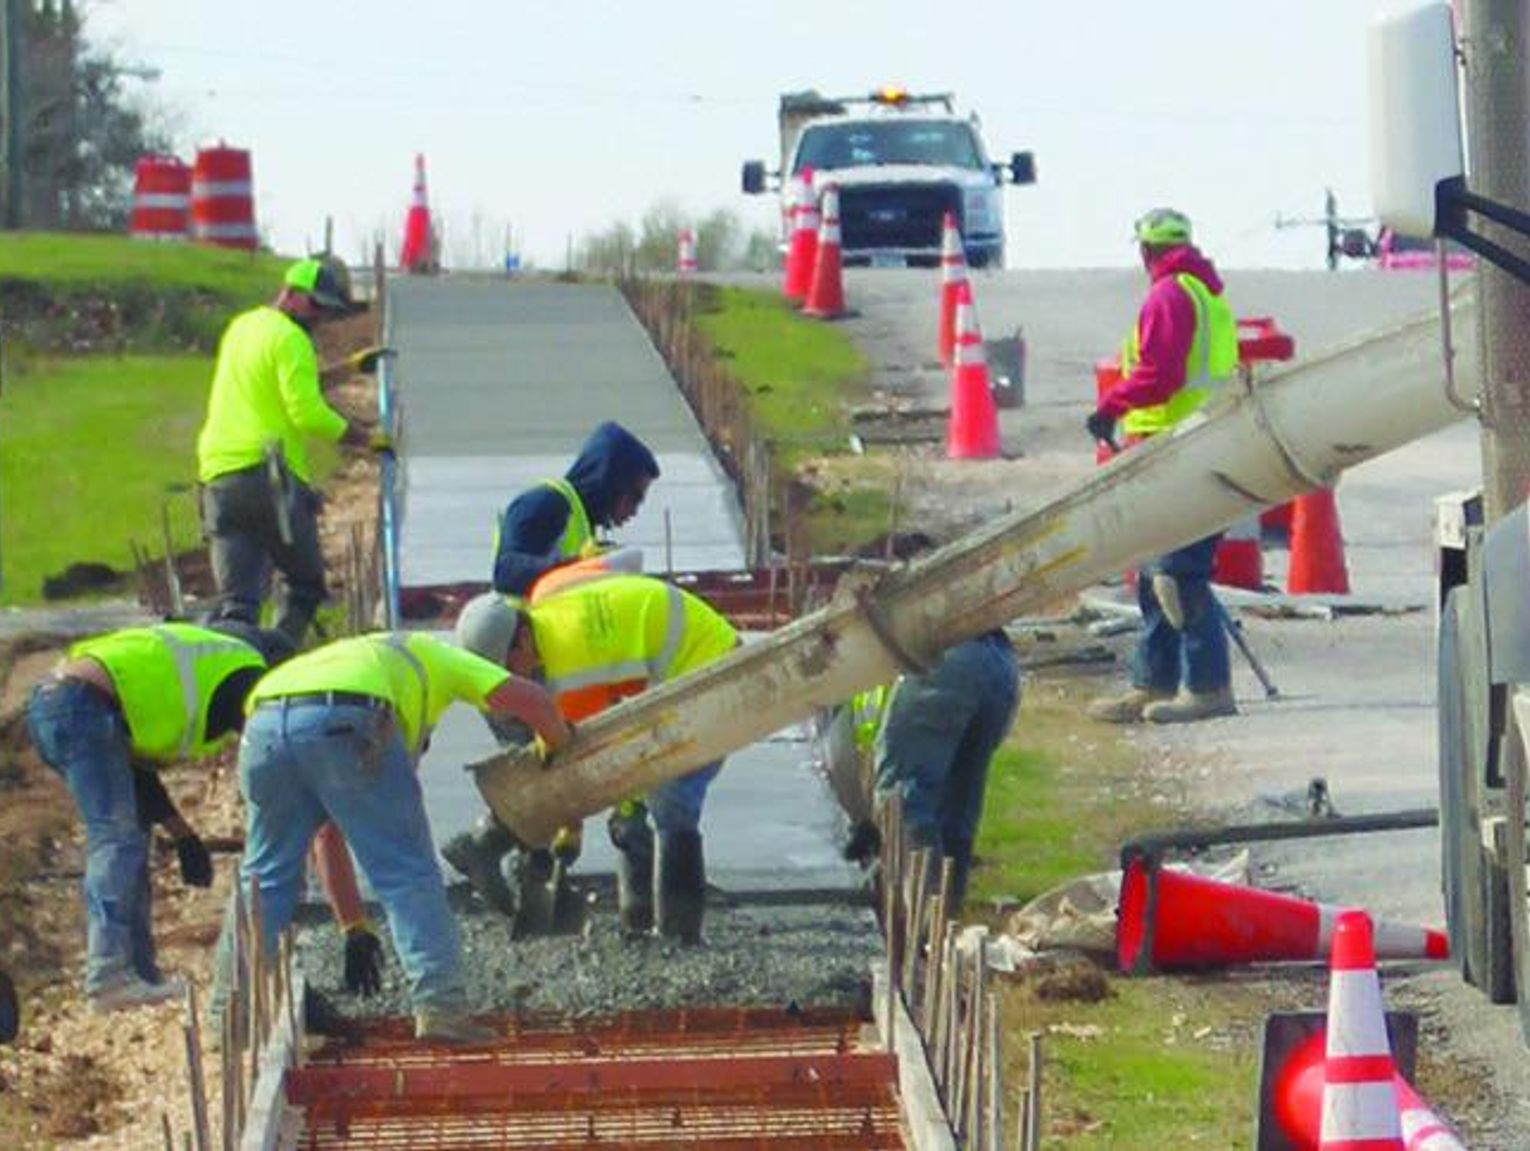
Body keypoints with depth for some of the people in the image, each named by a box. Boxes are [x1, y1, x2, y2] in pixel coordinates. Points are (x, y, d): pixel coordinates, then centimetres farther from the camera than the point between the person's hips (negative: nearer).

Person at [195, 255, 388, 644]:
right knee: (304, 583, 8)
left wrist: (348, 366, 40)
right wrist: (366, 438, -4)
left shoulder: (241, 328, 23)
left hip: (218, 473, 7)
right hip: (268, 477, -7)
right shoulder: (289, 338, -6)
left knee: (237, 600, 0)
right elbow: (308, 412, -14)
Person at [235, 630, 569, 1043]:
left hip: (265, 720, 5)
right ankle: (440, 1006, -3)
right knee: (408, 873, 4)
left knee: (265, 878, 20)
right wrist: (560, 746, 40)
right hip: (346, 721, -5)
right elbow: (528, 698, 19)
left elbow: (330, 835, 44)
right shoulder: (432, 655, 35)